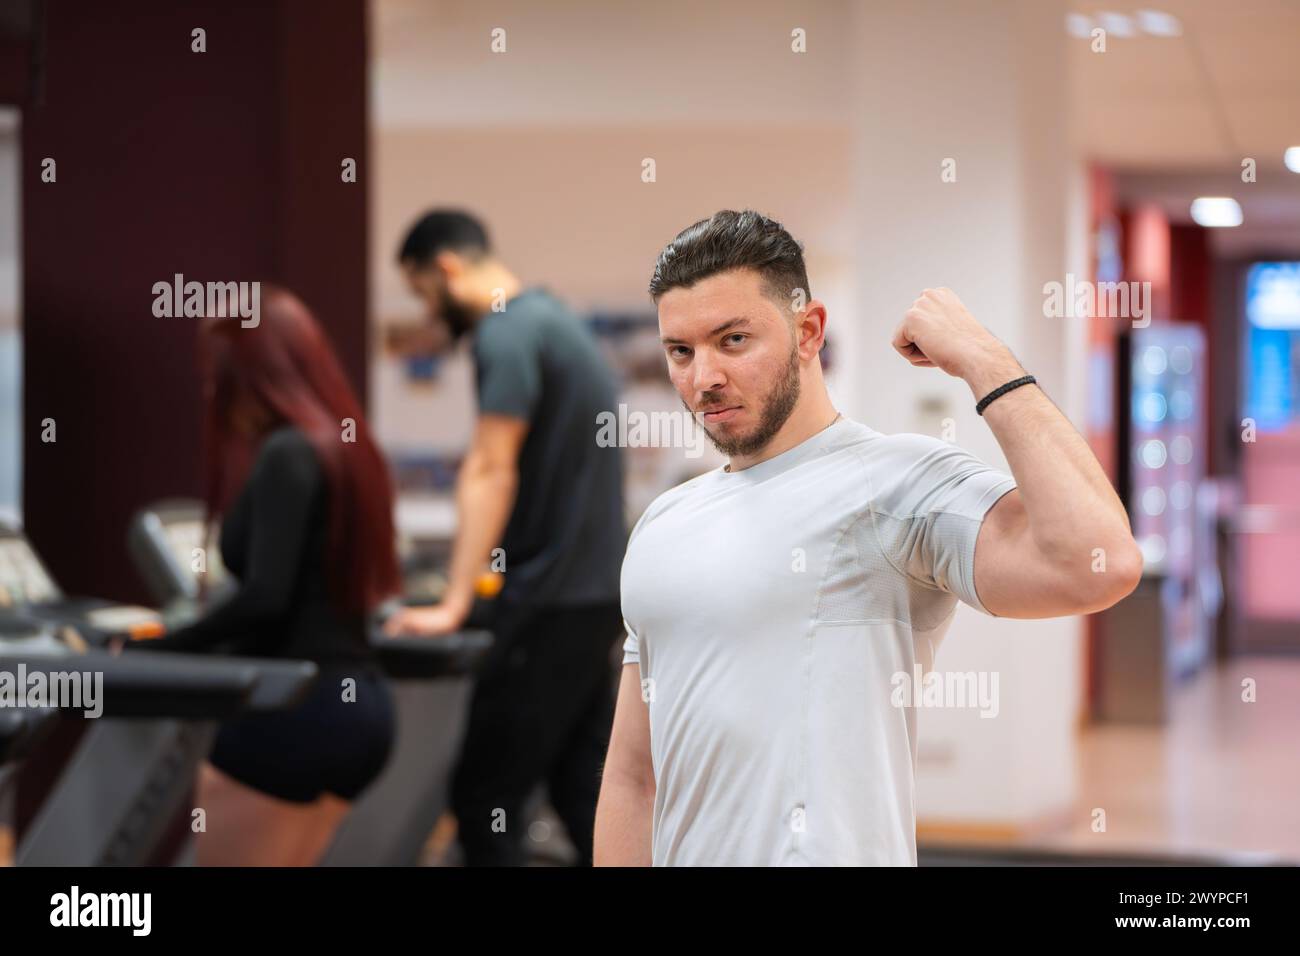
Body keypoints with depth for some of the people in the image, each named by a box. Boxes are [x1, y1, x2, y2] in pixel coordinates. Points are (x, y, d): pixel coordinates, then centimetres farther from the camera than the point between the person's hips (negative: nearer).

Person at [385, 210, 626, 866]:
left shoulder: (507, 333, -14)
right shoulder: (549, 319, 17)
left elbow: (489, 471, -21)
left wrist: (453, 606, -22)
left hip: (554, 602, -10)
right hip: (595, 589, 10)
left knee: (484, 794, -5)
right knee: (581, 785, 12)